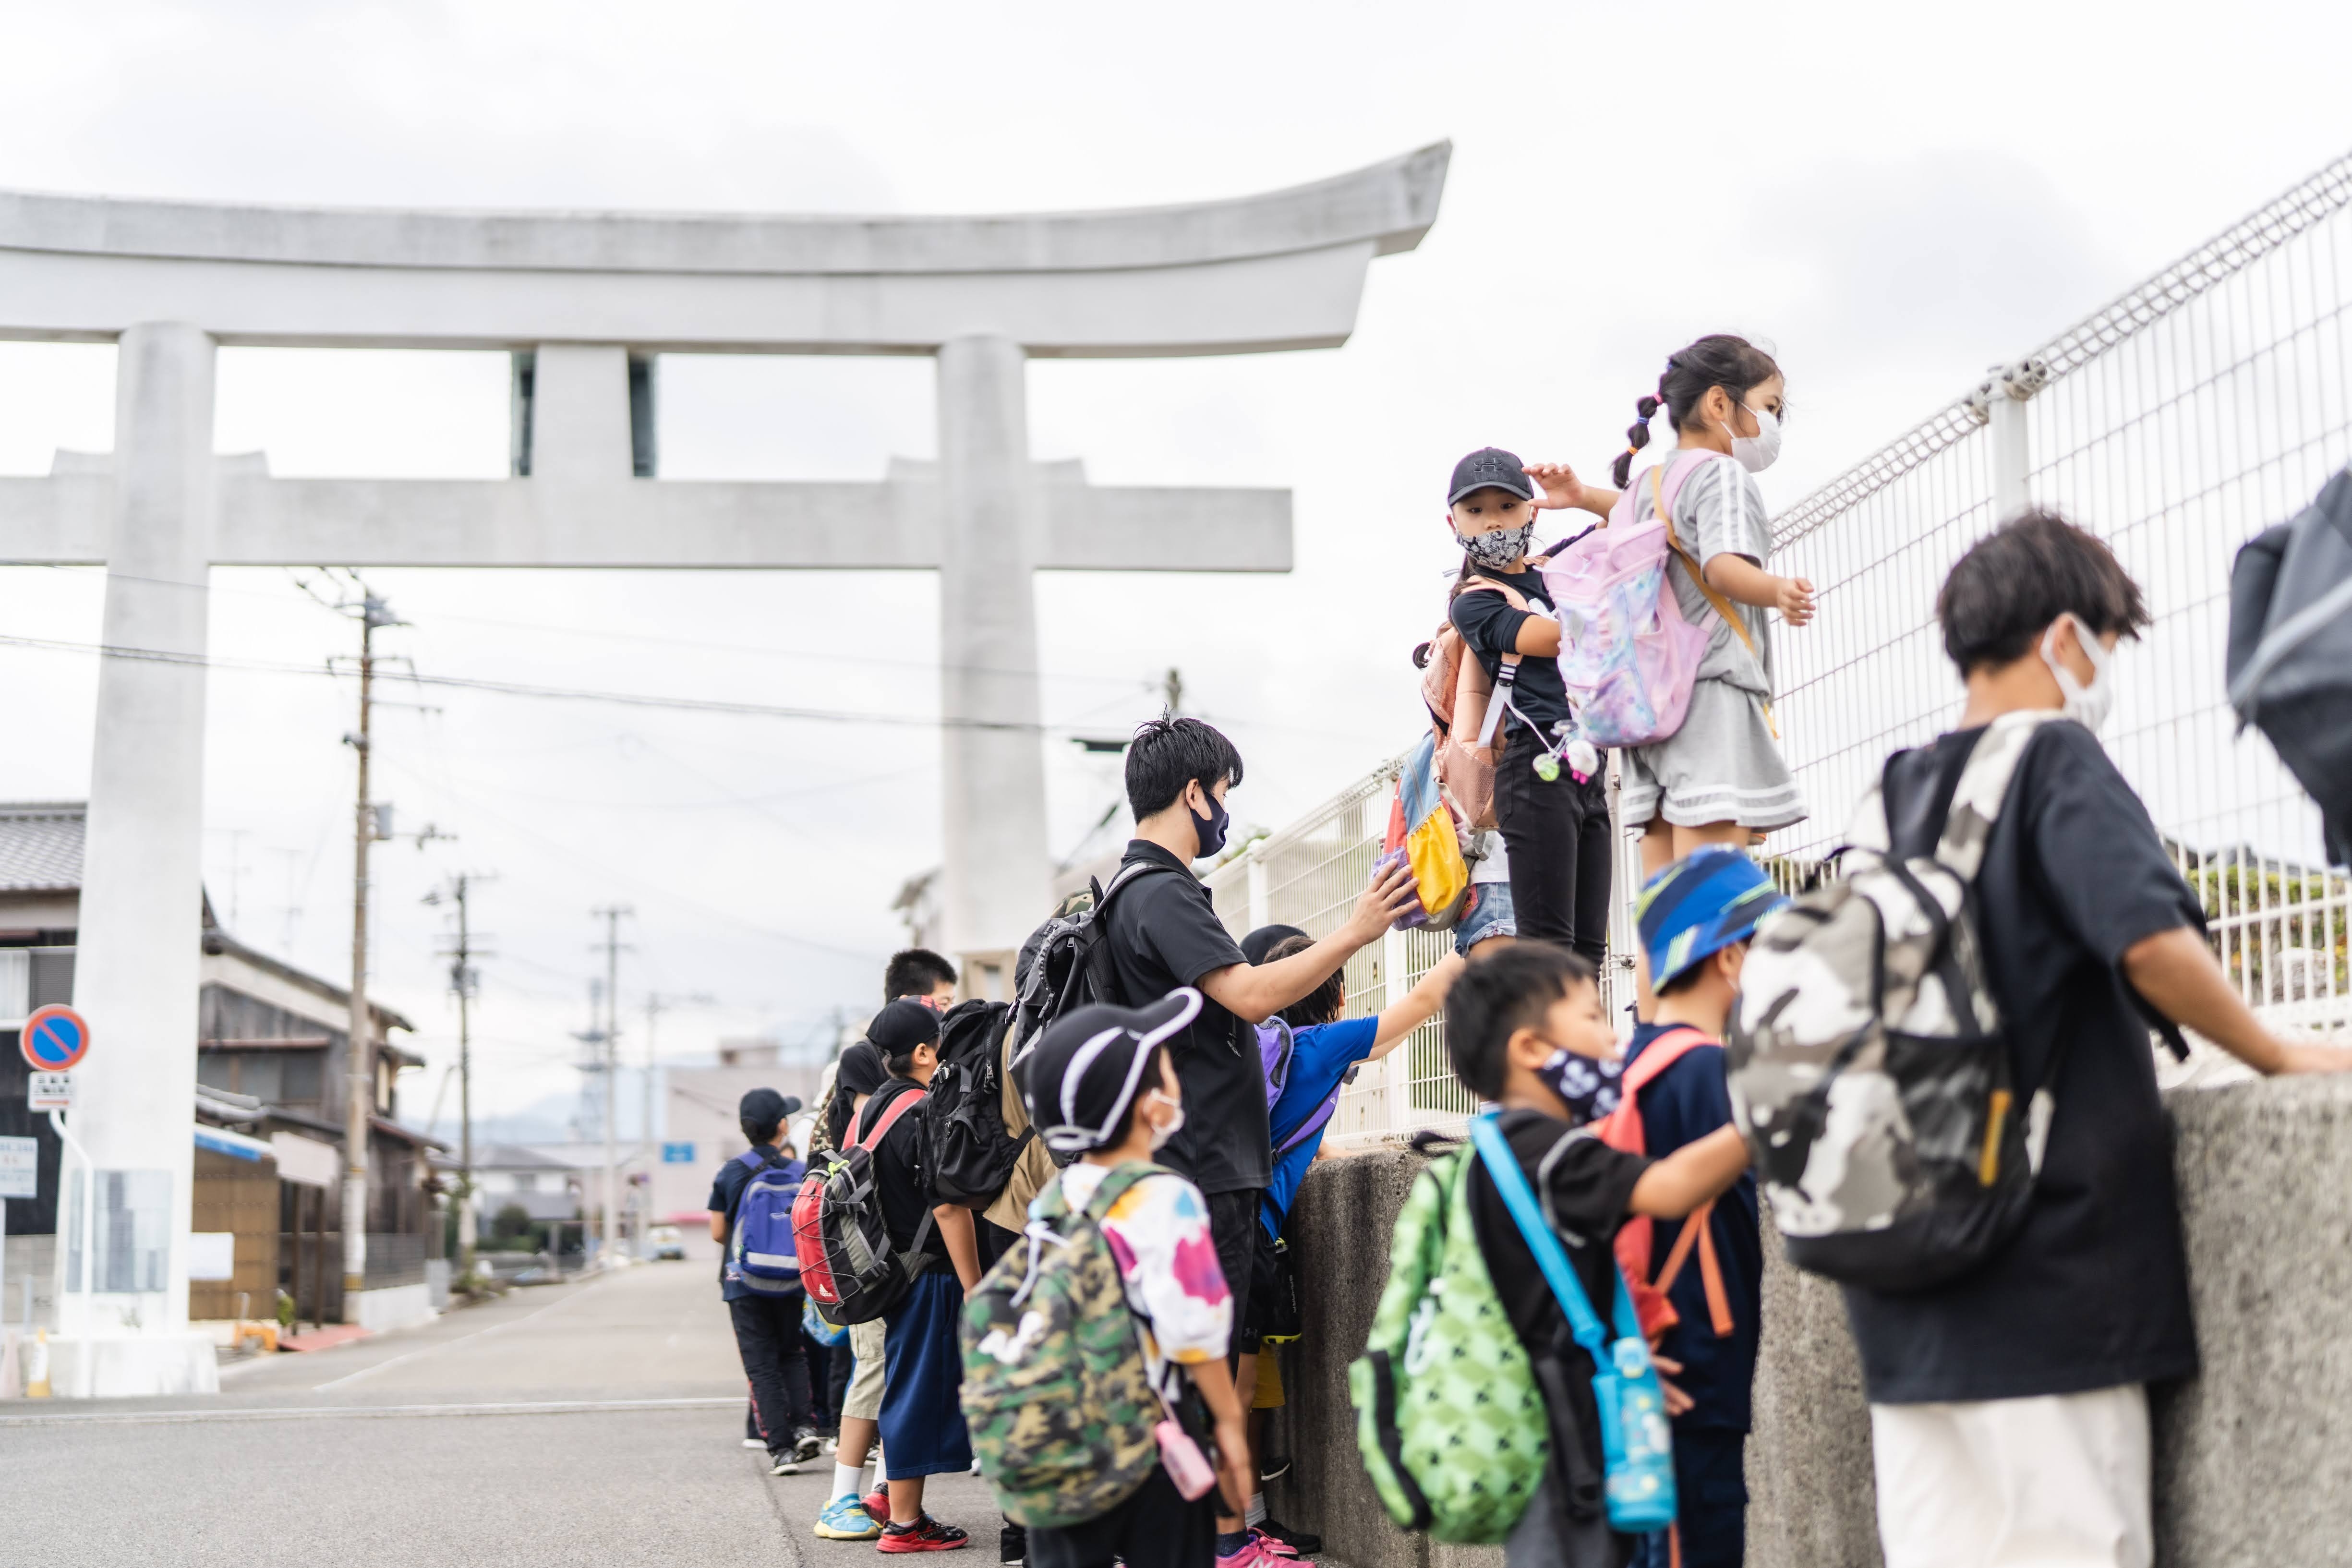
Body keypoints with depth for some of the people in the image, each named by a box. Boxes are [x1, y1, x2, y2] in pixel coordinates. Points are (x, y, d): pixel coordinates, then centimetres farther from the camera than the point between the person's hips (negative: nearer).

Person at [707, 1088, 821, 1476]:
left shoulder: (730, 1174, -6)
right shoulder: (800, 1172, -6)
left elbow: (718, 1233, -1)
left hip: (744, 1282, -1)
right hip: (790, 1283, 1)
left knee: (761, 1364, 3)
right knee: (792, 1354, 20)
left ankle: (781, 1447, -4)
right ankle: (804, 1426, 2)